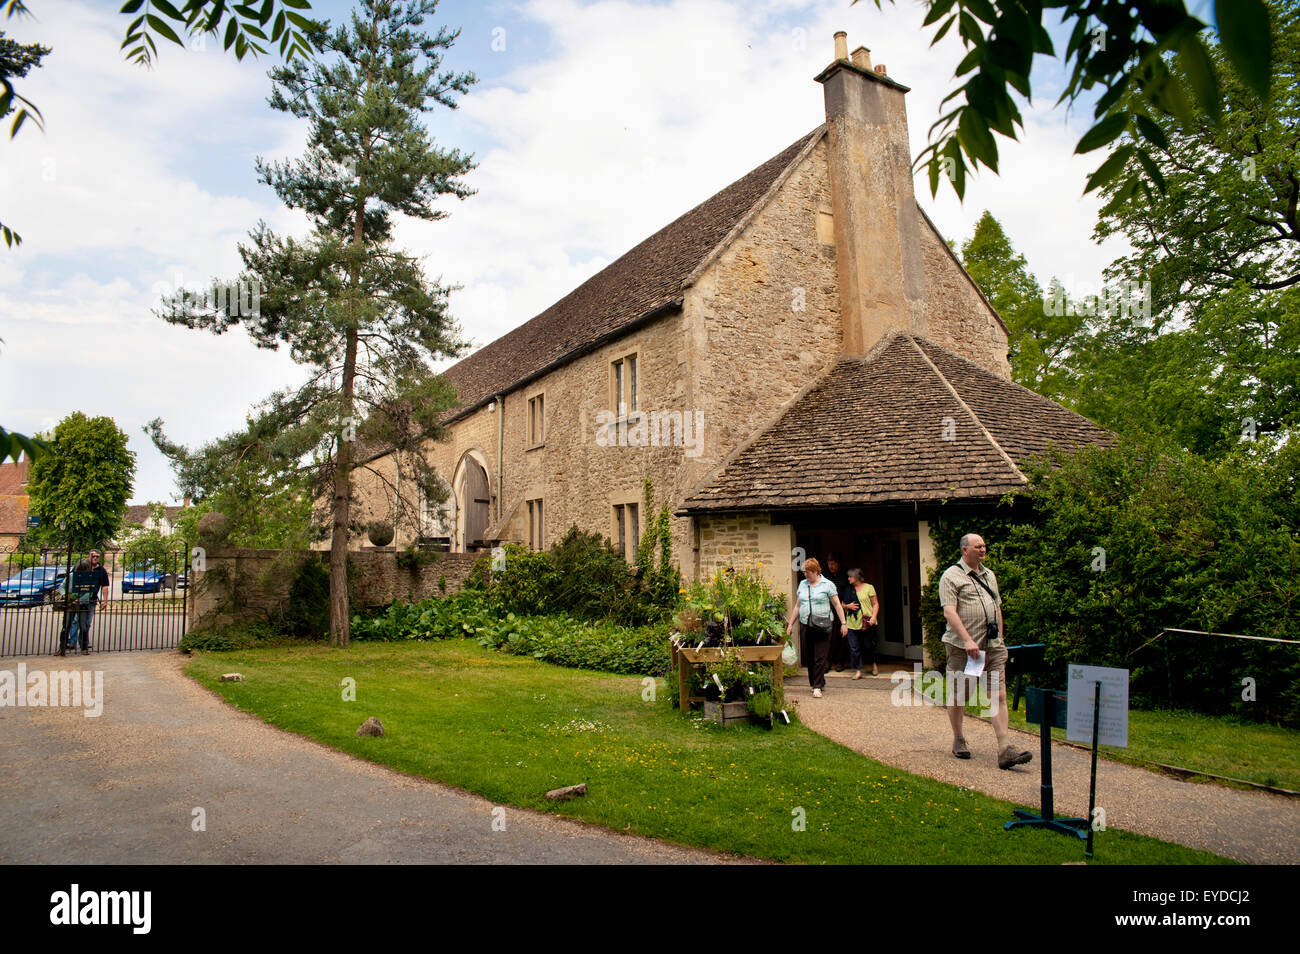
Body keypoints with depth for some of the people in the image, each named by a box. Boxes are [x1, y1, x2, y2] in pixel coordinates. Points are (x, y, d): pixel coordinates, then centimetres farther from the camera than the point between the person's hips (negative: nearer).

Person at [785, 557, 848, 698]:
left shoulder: (827, 585, 1)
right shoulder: (802, 584, 14)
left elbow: (837, 605, 1)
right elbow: (797, 606, 19)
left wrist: (843, 623, -4)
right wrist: (790, 624, 16)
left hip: (822, 626, -5)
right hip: (805, 625, 5)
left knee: (820, 657, -7)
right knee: (808, 657, 5)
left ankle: (817, 687, -4)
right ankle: (819, 683, 19)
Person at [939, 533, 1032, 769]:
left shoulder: (989, 575, 18)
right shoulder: (951, 576, -5)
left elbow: (997, 608, 24)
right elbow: (949, 612, -14)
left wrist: (1000, 639, 17)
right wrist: (967, 640, -22)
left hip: (992, 646, 6)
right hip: (962, 646, -5)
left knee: (999, 695, -4)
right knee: (958, 696, 6)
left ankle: (1005, 749, -6)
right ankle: (958, 741, 23)